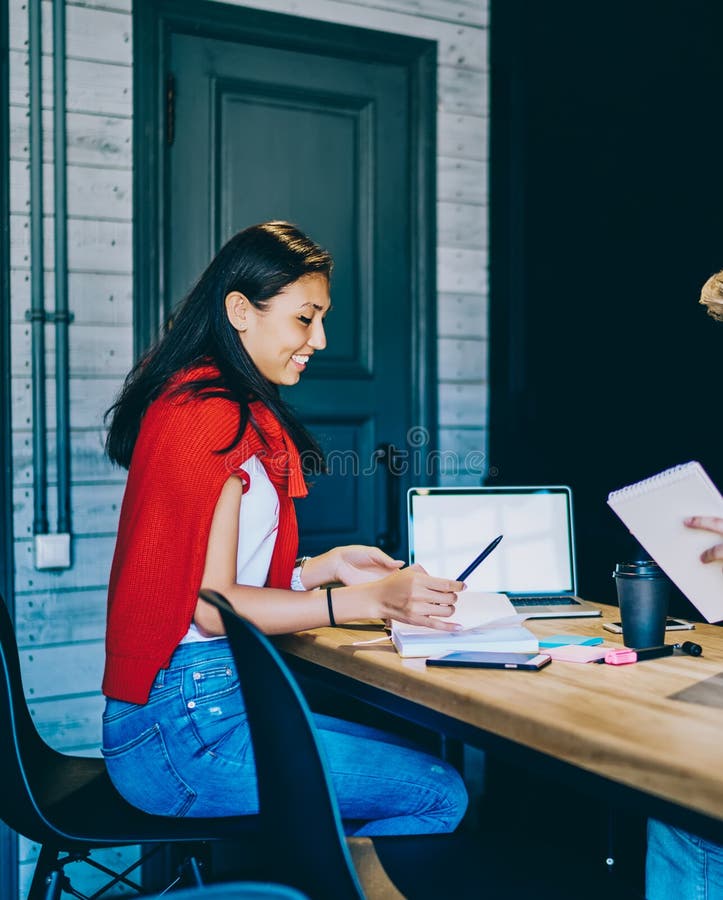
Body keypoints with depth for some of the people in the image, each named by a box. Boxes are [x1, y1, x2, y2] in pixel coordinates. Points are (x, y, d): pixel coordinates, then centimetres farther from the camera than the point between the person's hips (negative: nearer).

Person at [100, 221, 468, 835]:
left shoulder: (206, 402, 16)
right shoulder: (211, 414, -14)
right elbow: (211, 604, -17)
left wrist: (327, 566, 10)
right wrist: (371, 600, -17)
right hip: (185, 722, -10)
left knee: (418, 759, 12)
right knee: (440, 795, -8)